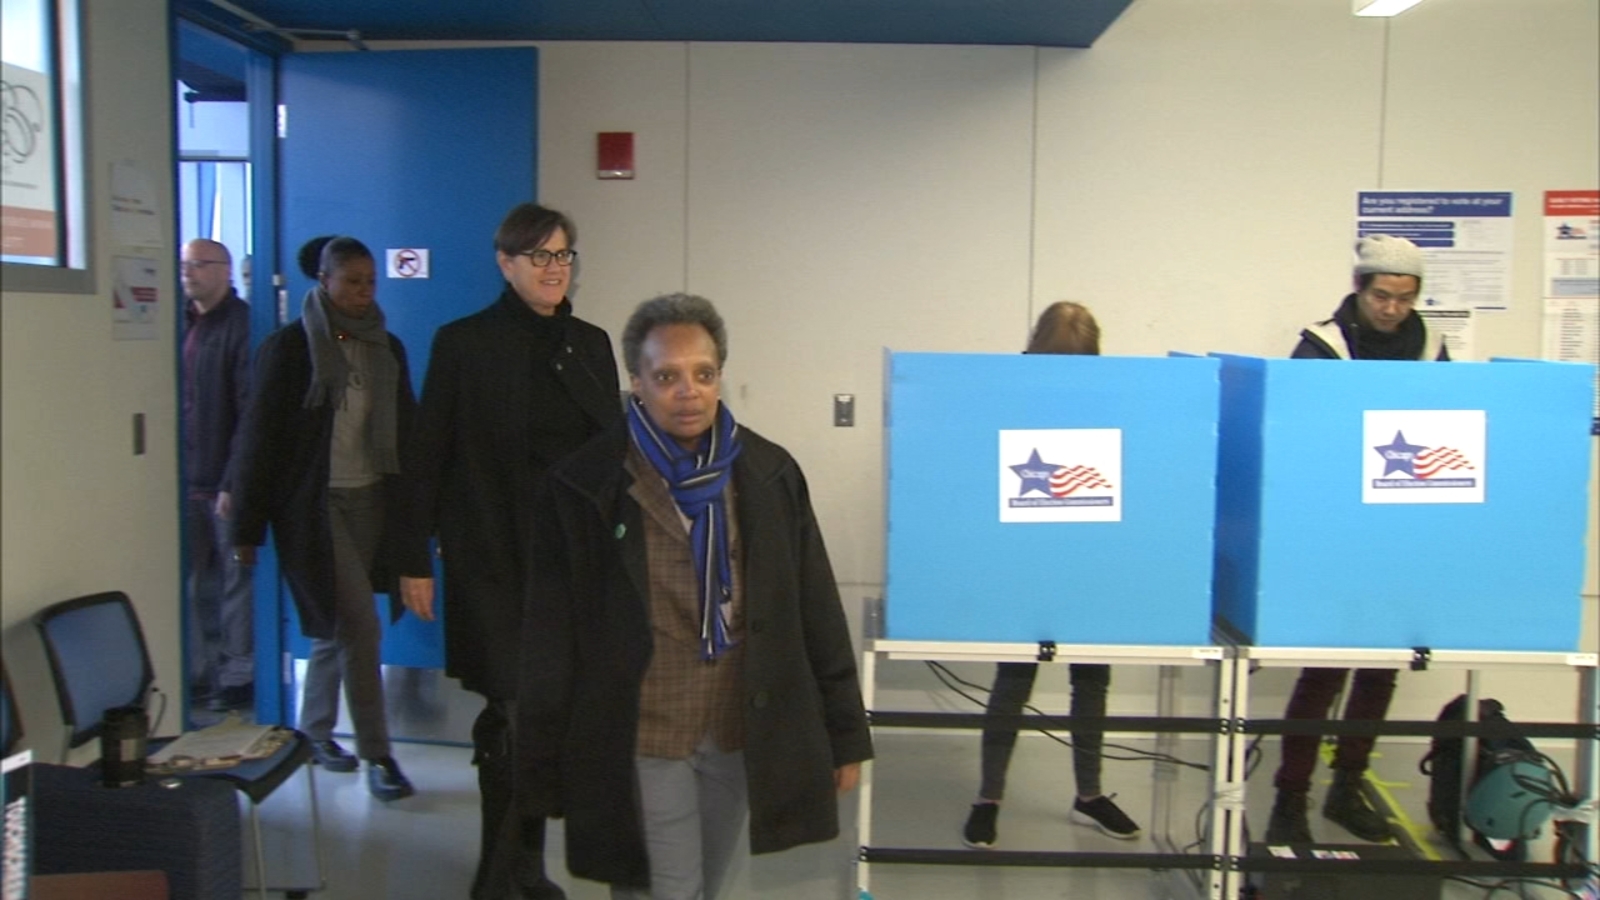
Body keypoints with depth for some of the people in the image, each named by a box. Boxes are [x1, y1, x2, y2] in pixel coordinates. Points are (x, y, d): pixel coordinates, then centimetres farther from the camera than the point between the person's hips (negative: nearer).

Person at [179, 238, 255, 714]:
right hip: (186, 479, 7)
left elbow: (251, 412, -14)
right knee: (195, 584, 10)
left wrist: (233, 483, -18)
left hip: (225, 481, -6)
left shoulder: (241, 325, -9)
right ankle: (199, 674, 20)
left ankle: (239, 678, 11)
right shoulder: (182, 324, 14)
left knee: (235, 582, 2)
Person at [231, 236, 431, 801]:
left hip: (372, 500, 5)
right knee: (361, 626, -9)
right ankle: (376, 752, 0)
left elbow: (406, 432, 10)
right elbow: (262, 435, -5)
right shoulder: (289, 347, -4)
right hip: (314, 503, -5)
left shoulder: (387, 349, 9)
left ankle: (315, 730, 30)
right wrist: (250, 525, -6)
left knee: (336, 622, 13)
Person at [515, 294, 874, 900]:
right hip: (638, 738, -3)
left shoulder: (771, 474, 0)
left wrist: (843, 732, 4)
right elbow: (551, 638, -4)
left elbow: (817, 612, 4)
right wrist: (544, 766, -3)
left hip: (743, 731, 3)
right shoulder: (583, 486, -8)